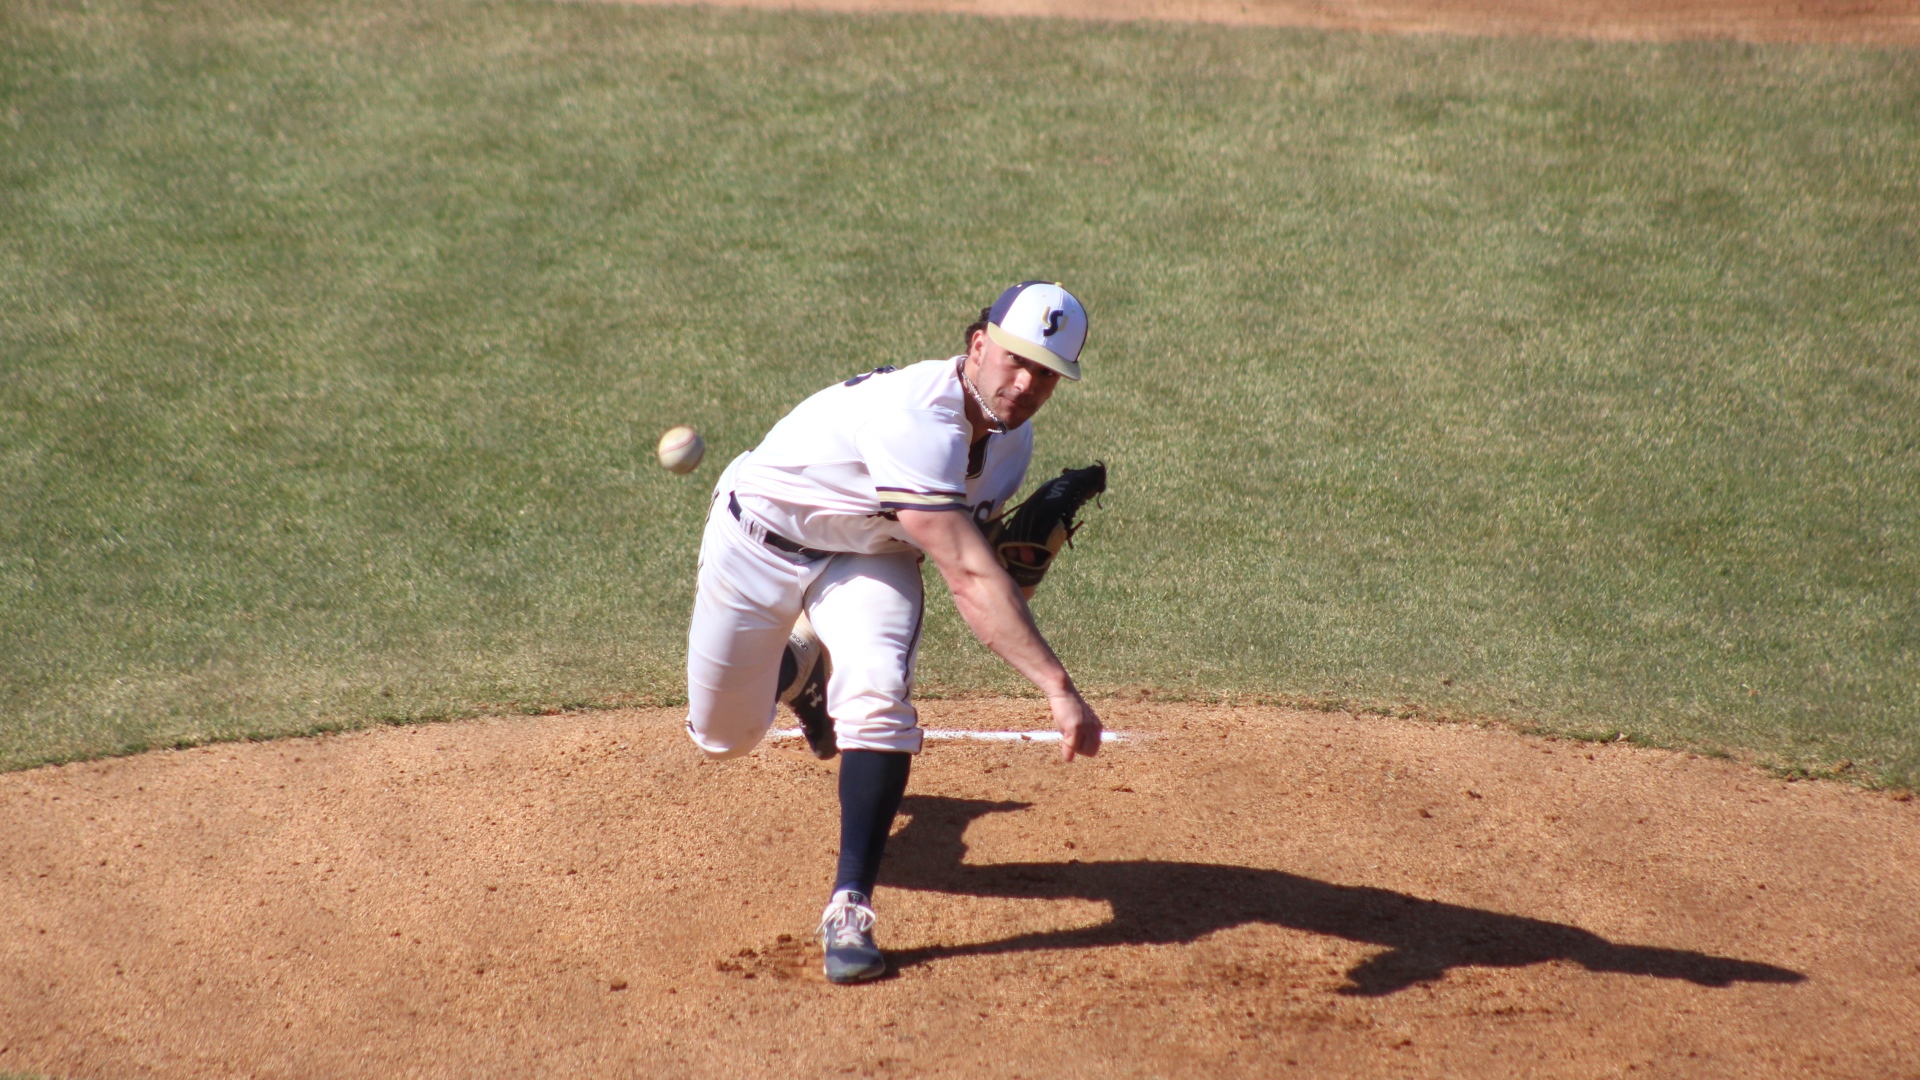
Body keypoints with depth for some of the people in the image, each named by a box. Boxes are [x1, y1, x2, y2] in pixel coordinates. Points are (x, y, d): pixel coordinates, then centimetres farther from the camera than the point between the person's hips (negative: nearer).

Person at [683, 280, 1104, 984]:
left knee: (878, 697, -25)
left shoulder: (1010, 443, -12)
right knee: (723, 737, 9)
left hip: (867, 557, 4)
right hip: (760, 542, -4)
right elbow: (966, 578, -46)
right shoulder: (918, 418, -40)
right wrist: (1057, 687, -51)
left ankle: (849, 908, -18)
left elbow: (966, 553, 3)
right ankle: (796, 666, 45)